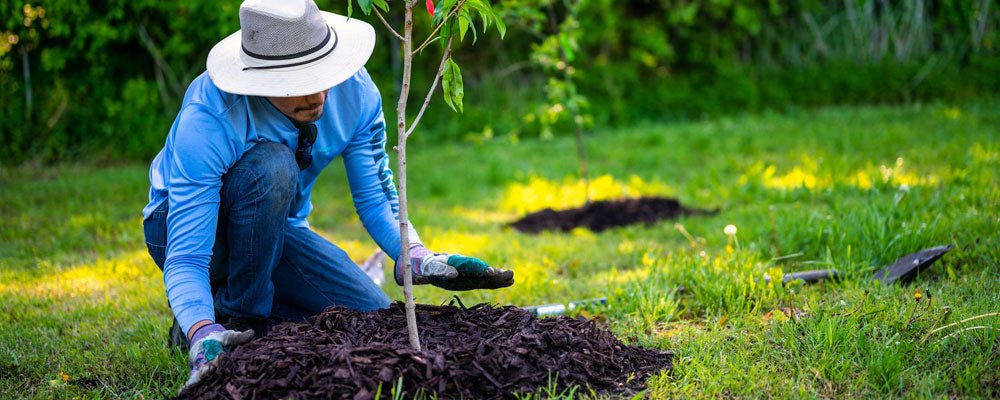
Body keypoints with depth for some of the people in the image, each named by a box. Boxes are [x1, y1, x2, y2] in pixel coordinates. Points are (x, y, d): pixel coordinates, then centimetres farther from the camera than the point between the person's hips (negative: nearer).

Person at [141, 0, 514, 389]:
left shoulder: (355, 92, -21)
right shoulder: (206, 122, -35)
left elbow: (374, 195, -11)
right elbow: (185, 259, -37)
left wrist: (417, 258, -31)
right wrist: (203, 337, -55)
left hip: (273, 228, 5)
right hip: (191, 224, -5)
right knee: (270, 166, -37)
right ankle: (237, 316, -17)